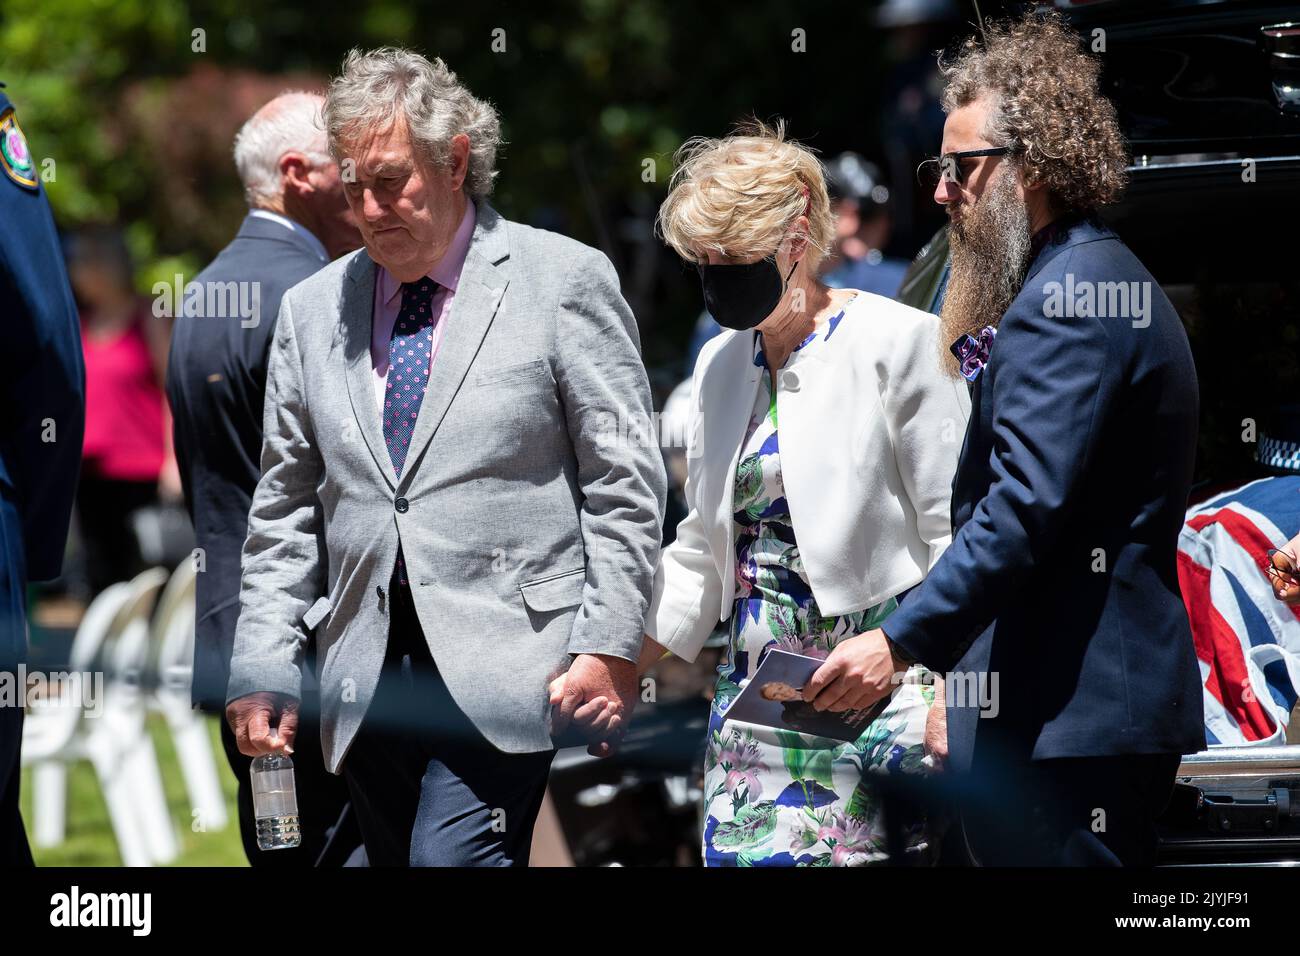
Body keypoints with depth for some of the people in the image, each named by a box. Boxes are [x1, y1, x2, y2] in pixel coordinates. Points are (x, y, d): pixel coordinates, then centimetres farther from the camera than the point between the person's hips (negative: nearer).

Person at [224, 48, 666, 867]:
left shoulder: (564, 282, 2)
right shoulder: (313, 310, 15)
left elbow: (624, 484, -1)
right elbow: (286, 510, 16)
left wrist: (609, 645, -9)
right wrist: (264, 667, 7)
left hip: (502, 668, -5)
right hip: (368, 674, 5)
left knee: (450, 861, -21)